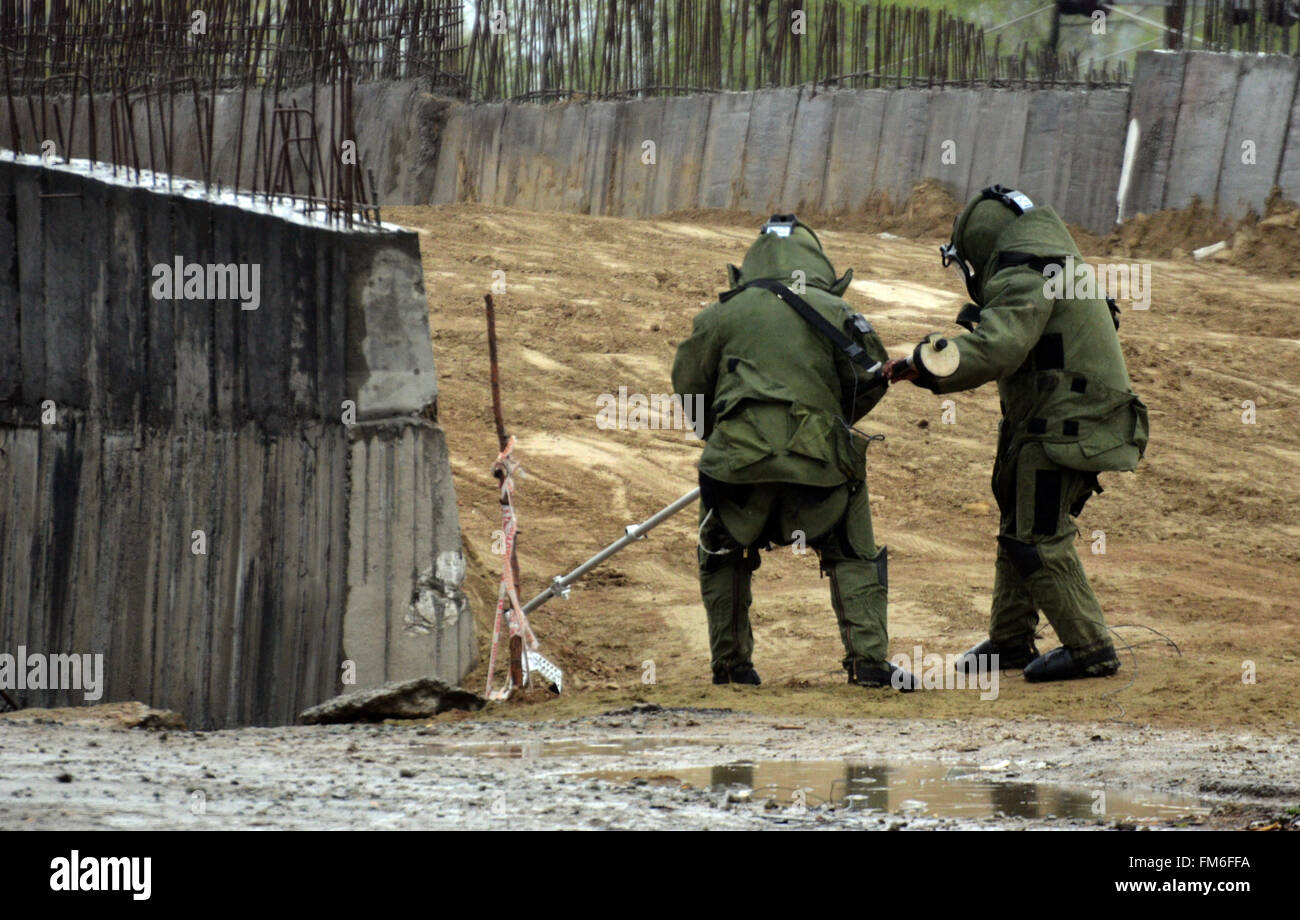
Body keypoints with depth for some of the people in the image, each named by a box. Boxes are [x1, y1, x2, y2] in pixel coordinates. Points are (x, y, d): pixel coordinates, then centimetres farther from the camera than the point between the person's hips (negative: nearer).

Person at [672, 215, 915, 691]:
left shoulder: (725, 313, 9)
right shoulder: (835, 313, 8)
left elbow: (688, 383, 16)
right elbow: (869, 383, 14)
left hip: (739, 456, 0)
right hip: (820, 463, 0)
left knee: (723, 558, 23)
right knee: (854, 559, 15)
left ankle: (731, 665, 20)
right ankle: (868, 660, 1)